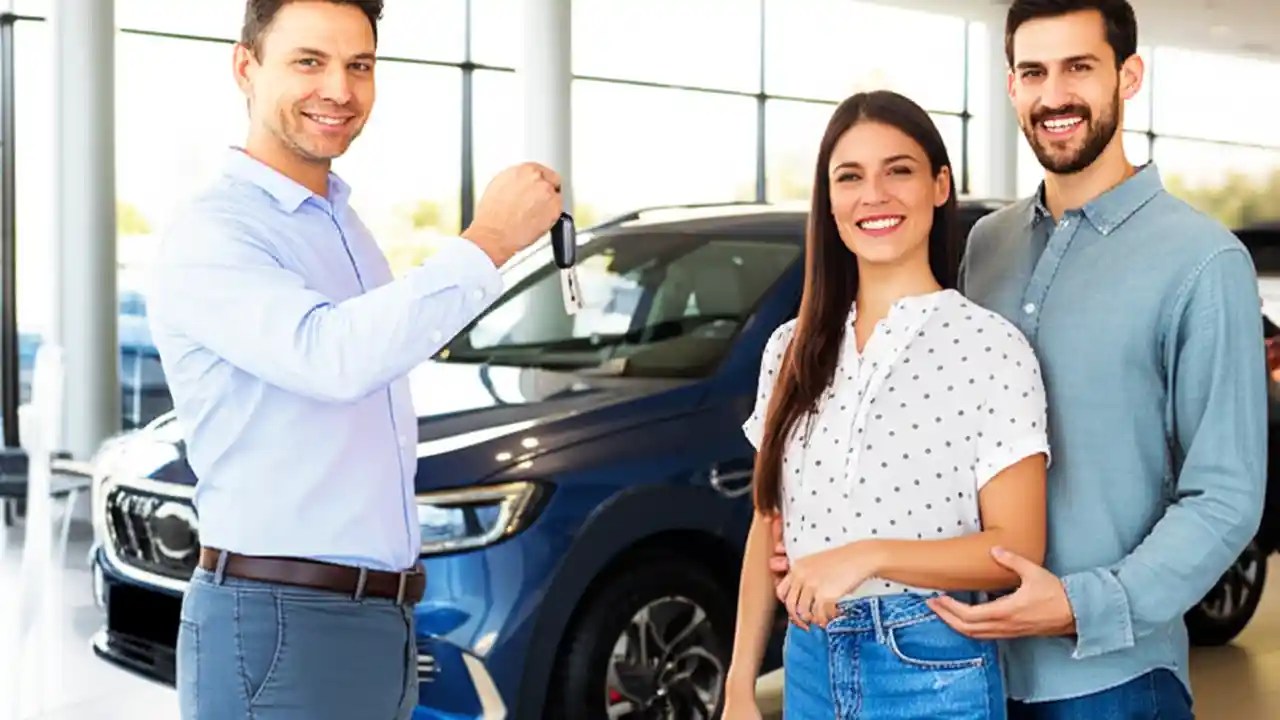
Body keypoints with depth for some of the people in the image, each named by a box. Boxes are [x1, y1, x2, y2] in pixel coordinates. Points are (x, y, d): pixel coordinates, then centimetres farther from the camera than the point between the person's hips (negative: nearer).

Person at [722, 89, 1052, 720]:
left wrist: (869, 555, -25)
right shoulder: (792, 348, 5)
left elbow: (1017, 549, -12)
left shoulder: (990, 349, -10)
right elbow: (769, 526, 9)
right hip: (809, 663, 5)